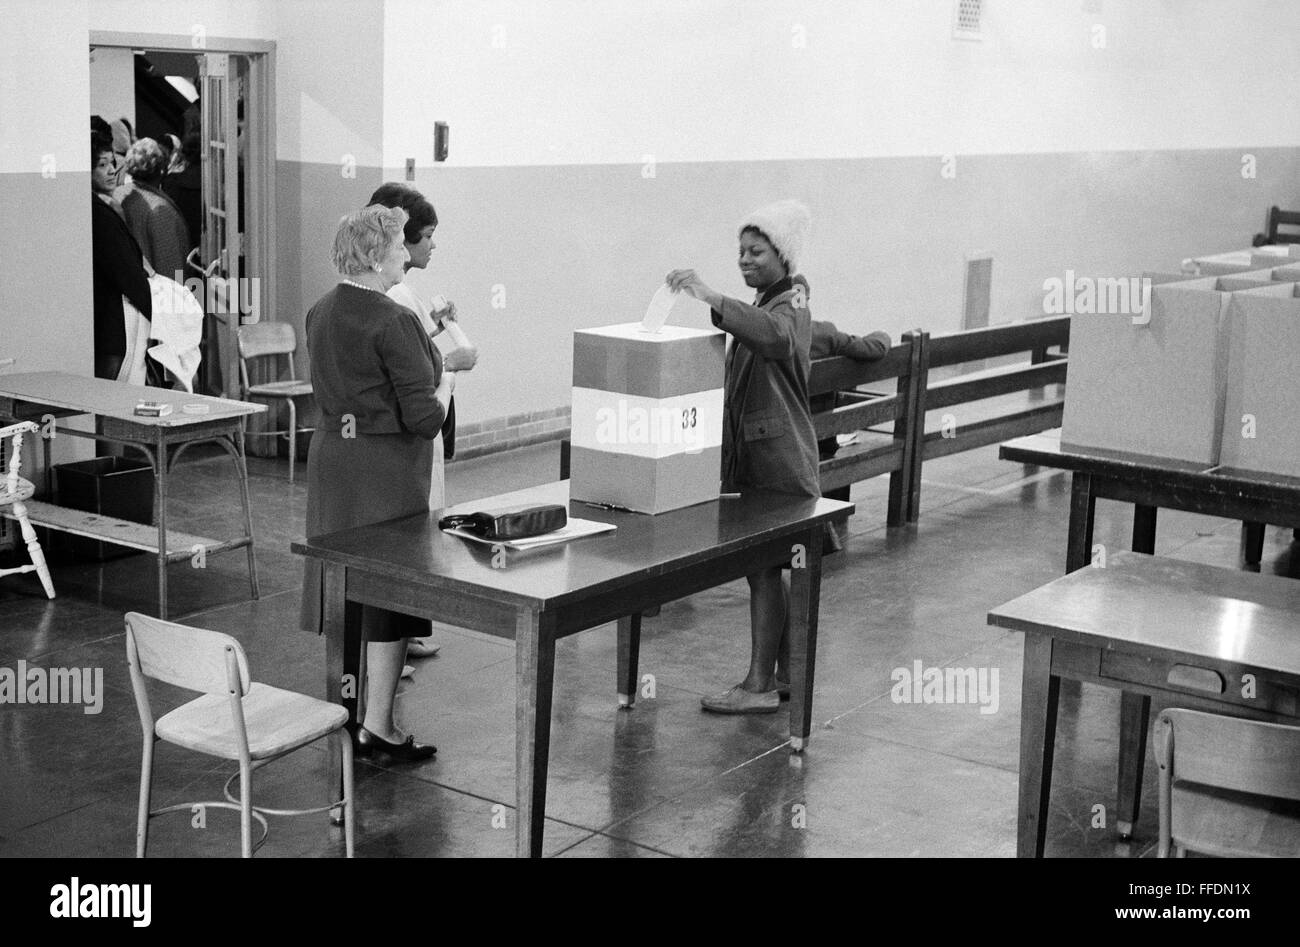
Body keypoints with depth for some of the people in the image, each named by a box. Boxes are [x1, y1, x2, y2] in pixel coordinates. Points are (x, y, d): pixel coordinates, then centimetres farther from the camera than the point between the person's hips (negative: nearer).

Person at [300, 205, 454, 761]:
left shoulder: (320, 313, 6)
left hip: (330, 454, 8)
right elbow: (424, 419, -21)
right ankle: (377, 728, 5)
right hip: (385, 467, -8)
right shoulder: (394, 324, -19)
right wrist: (443, 386, 0)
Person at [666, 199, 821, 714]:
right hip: (750, 455, 9)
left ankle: (759, 685, -5)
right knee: (767, 567, 12)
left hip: (778, 460, -9)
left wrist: (710, 298, -45)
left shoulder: (791, 307, -11)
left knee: (762, 567, -8)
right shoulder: (763, 305, 18)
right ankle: (785, 673, 21)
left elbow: (772, 335, -36)